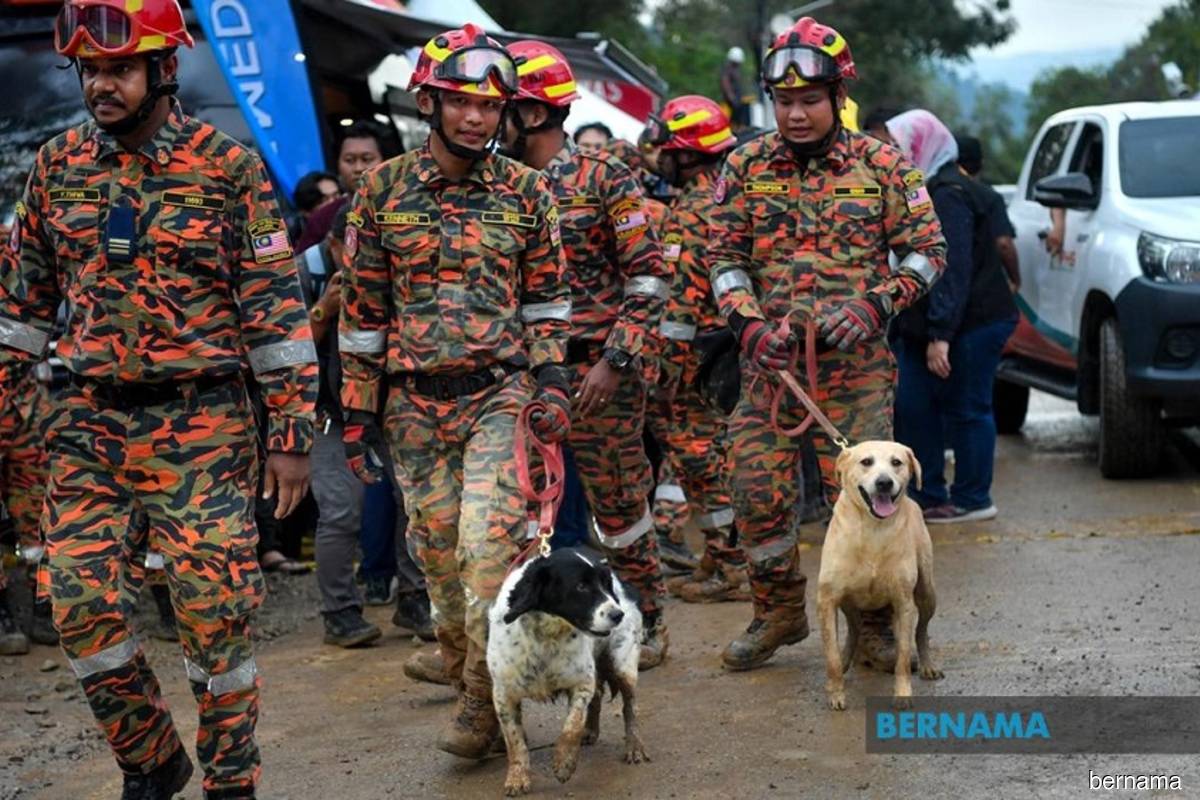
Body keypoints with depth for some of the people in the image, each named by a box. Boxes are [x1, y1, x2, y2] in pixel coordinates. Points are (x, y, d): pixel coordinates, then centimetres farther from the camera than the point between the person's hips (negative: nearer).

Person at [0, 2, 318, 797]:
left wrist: (294, 432, -7)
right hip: (89, 419, 4)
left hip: (201, 423, -4)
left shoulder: (228, 165, -6)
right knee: (80, 601, 1)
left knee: (215, 610, -3)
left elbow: (277, 308, -5)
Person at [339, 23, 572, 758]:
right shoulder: (383, 191, 1)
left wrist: (552, 379, -6)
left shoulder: (527, 192, 0)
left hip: (499, 394, -2)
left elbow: (547, 296, 7)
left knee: (487, 541, -14)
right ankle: (457, 649, 34)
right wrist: (358, 412, 3)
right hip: (414, 401, 2)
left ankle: (484, 695, -4)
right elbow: (362, 308, 4)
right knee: (438, 546, 9)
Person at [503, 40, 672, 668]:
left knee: (618, 503, 6)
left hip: (599, 373, -4)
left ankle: (646, 624, 22)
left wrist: (614, 362, -16)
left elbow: (649, 279, -9)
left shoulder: (604, 179, -7)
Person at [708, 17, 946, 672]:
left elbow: (926, 250, 3)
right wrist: (749, 323, -10)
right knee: (757, 490, 3)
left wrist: (873, 306, -12)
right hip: (769, 358, 2)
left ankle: (873, 622, 16)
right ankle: (779, 613, 23)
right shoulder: (746, 168, 5)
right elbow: (723, 256, 7)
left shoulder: (882, 166, 0)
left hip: (855, 362, -2)